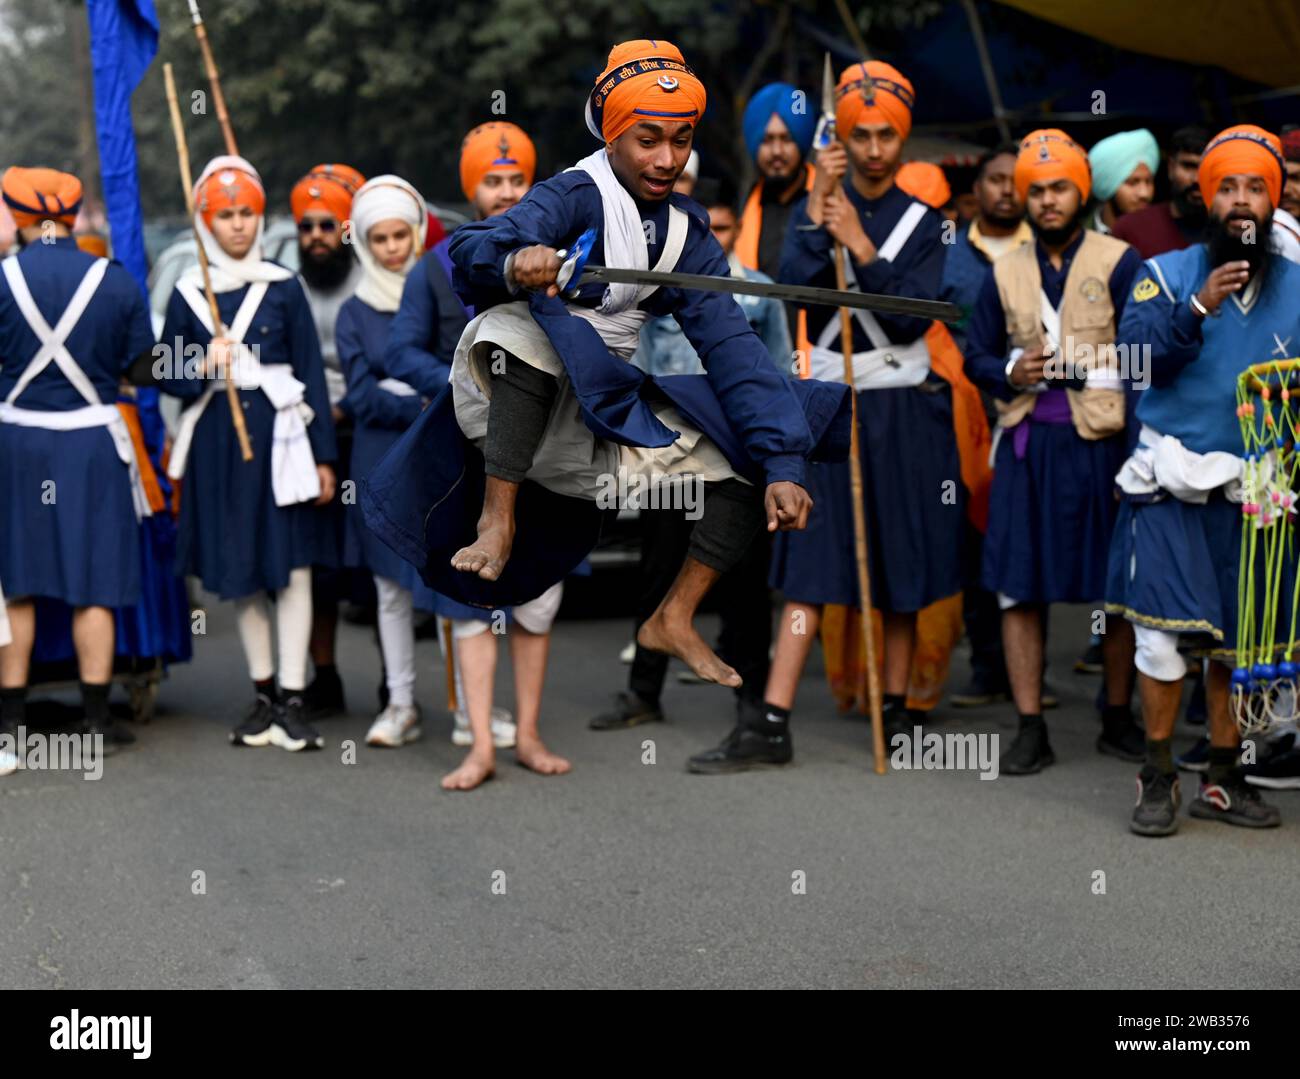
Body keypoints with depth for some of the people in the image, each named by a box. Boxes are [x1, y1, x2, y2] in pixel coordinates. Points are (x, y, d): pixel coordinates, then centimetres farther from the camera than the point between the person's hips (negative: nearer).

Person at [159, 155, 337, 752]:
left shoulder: (284, 286, 1)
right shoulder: (187, 293, 5)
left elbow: (312, 372, 1)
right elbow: (170, 376, 9)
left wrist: (322, 455, -3)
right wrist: (203, 369, -13)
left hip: (280, 435, -2)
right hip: (219, 440, 2)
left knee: (292, 565, -5)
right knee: (240, 572, 8)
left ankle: (292, 698, -1)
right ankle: (263, 693, 20)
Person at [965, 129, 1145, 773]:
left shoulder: (1119, 262, 1)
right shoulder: (1006, 273, 11)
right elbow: (976, 357, 15)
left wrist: (1080, 368, -14)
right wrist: (1011, 371, -4)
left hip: (1100, 442, -3)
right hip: (1027, 445, 3)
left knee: (1118, 587, 6)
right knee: (1017, 587, 0)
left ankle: (1118, 720, 22)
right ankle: (1031, 730, 9)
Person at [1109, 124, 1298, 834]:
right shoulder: (1166, 274, 2)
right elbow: (1134, 353, -14)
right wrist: (1199, 309, -26)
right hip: (1172, 481, -3)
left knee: (1240, 640, 8)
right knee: (1162, 630, -6)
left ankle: (1222, 780, 22)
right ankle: (1157, 778, 9)